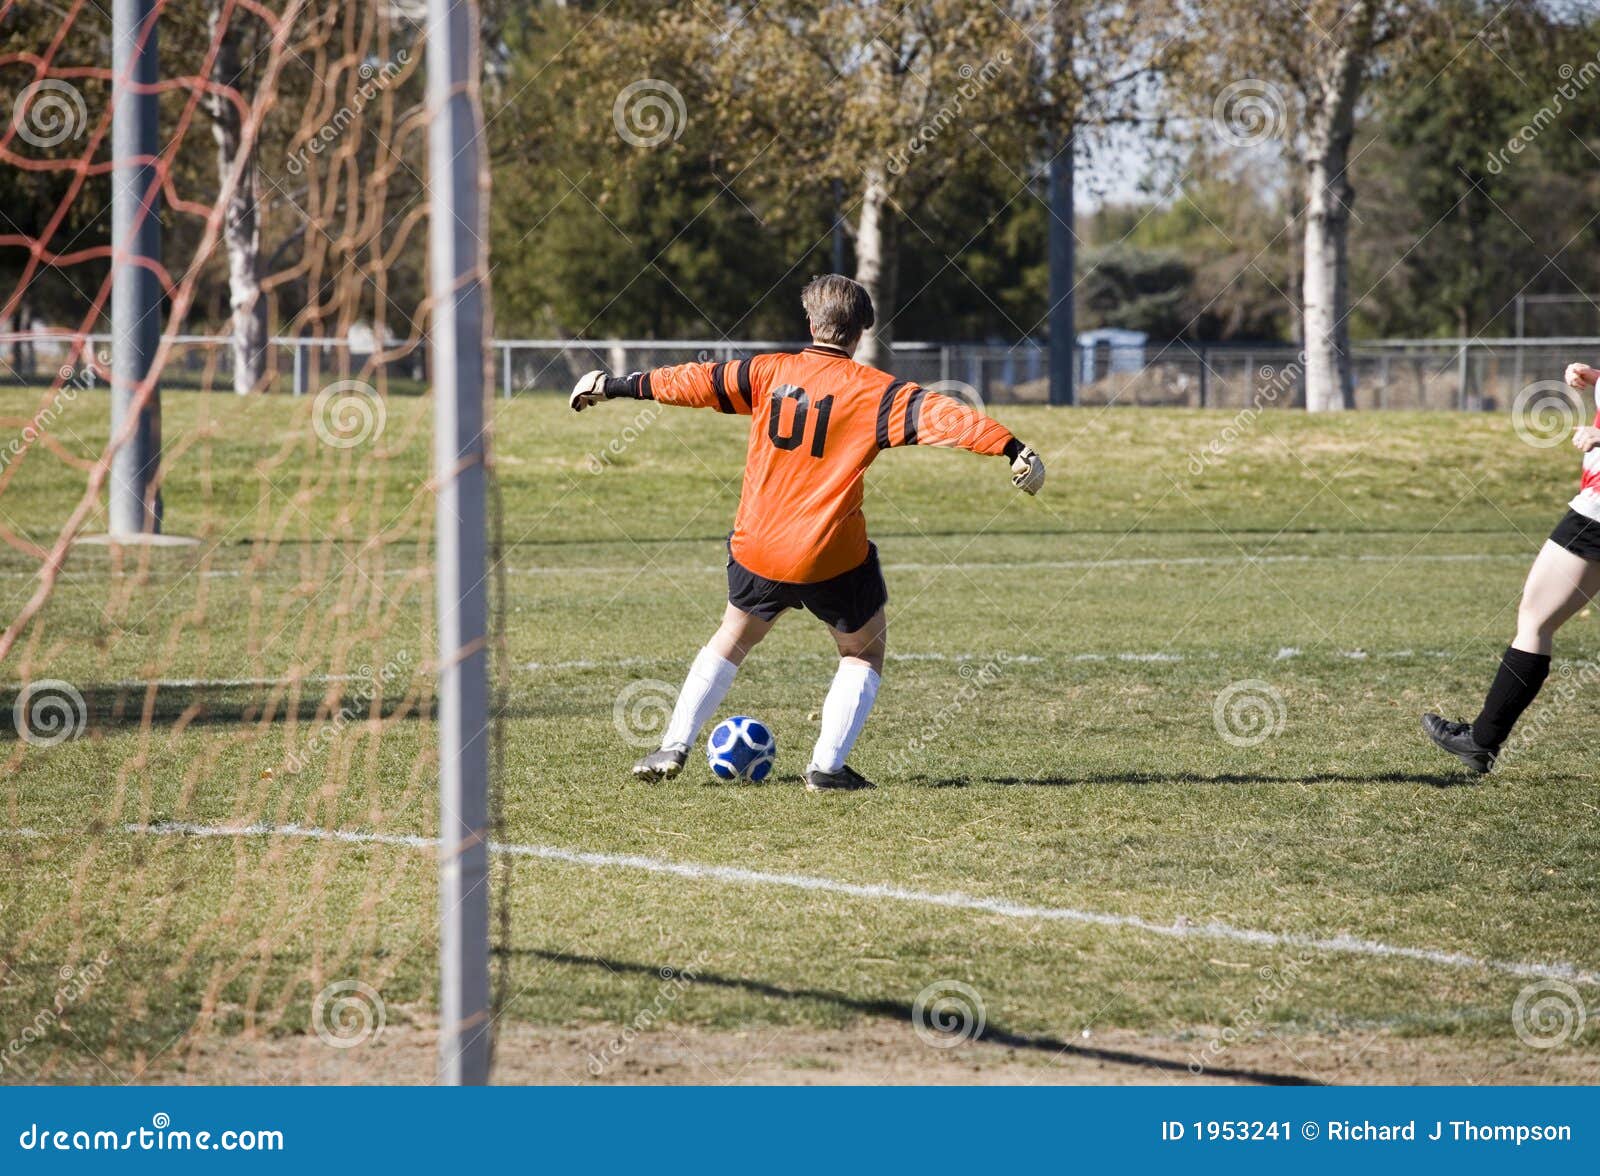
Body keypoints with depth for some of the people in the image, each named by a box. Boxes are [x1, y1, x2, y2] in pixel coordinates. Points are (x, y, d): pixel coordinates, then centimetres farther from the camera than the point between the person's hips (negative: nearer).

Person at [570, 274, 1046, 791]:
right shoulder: (870, 389, -8)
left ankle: (673, 746, 18)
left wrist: (615, 386, 18)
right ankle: (828, 765, 6)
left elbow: (698, 382, 8)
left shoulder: (768, 372, 2)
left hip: (758, 550, 4)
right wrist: (1011, 448, -22)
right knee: (865, 649, 18)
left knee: (734, 637, 26)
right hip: (832, 558, -4)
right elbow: (936, 414, -18)